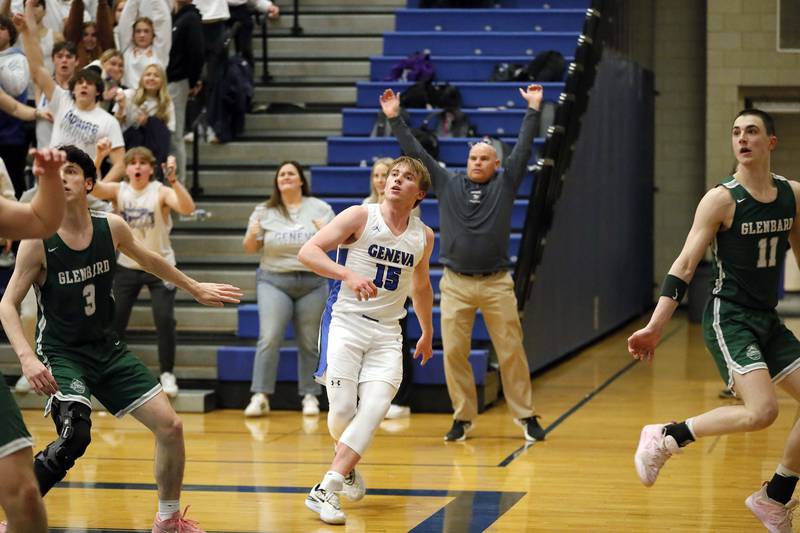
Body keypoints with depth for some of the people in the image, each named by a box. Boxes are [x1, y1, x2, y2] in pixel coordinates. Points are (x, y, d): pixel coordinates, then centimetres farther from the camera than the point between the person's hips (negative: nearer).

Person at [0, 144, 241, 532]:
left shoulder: (112, 227, -4)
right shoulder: (38, 241, -16)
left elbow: (148, 260, 17)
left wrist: (196, 289, 26)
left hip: (107, 348, 5)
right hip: (62, 353, -5)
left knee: (170, 427, 4)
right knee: (74, 436, -29)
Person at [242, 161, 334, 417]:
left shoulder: (320, 209, 6)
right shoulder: (264, 211, 7)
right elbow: (250, 249, 8)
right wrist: (253, 235, -13)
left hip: (312, 281, 0)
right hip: (273, 281, 0)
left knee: (309, 342, 3)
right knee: (269, 338, -11)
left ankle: (310, 396, 11)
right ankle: (260, 397, -10)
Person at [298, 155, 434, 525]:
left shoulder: (423, 237, 10)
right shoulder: (360, 217, -4)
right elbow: (307, 251, -13)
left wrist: (427, 334, 37)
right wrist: (349, 274, -27)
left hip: (386, 332, 3)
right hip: (344, 322, -3)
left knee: (374, 409, -16)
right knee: (342, 410, -11)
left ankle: (325, 491, -16)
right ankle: (347, 465, 23)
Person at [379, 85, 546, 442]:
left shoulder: (505, 185, 7)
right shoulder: (448, 185, 10)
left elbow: (523, 148, 3)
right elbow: (416, 153, 9)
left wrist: (533, 110, -1)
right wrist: (395, 119, 6)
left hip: (497, 285, -1)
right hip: (455, 285, 1)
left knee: (511, 352, 0)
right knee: (454, 352, -1)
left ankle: (525, 416, 8)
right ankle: (463, 418, 9)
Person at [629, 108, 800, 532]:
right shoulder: (721, 199, -12)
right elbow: (685, 265, -15)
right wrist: (654, 327, -22)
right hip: (728, 318, -7)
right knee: (762, 410, -23)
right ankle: (666, 438, -5)